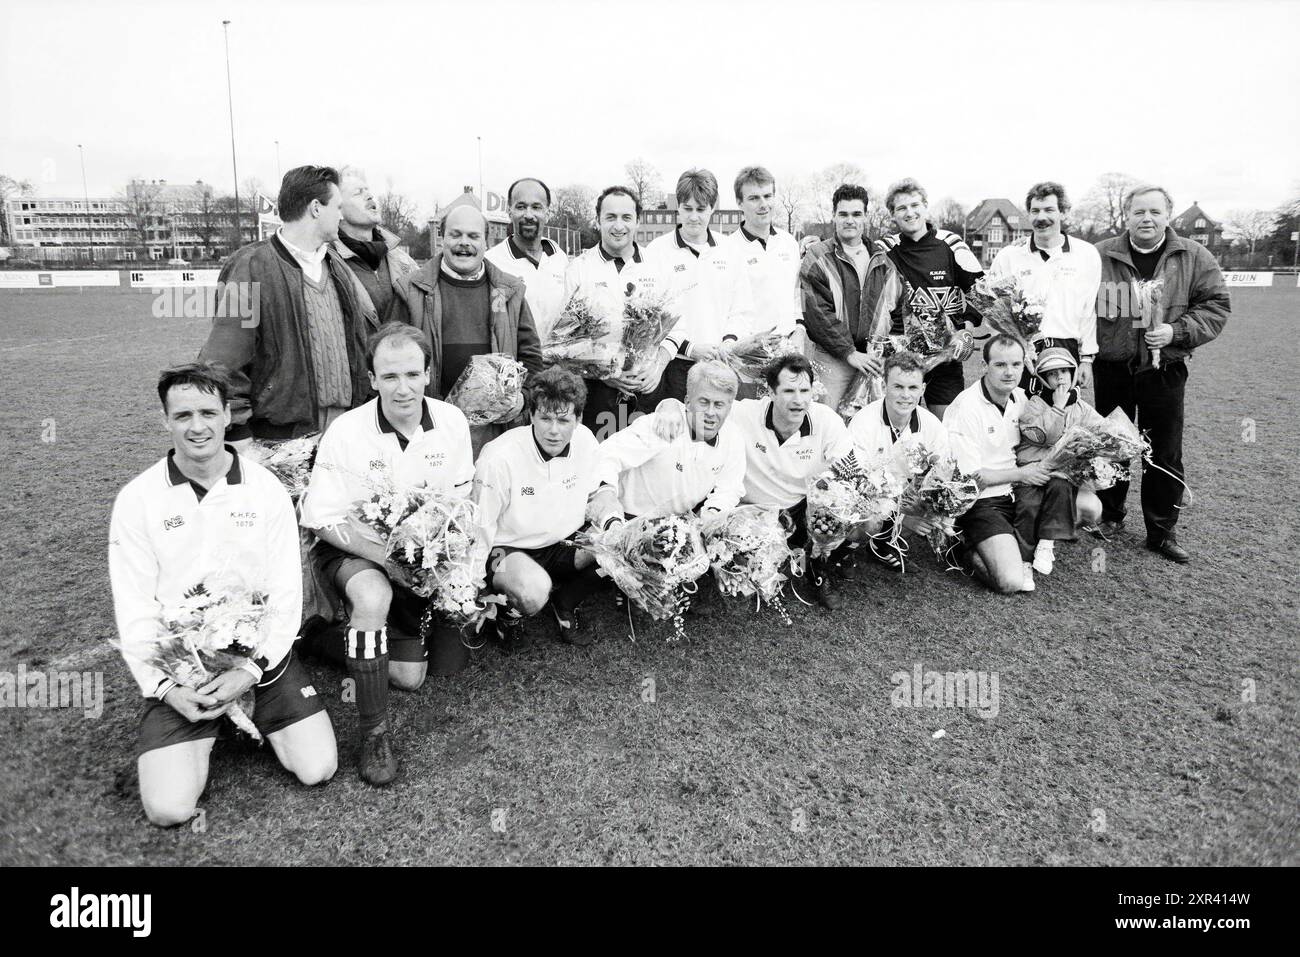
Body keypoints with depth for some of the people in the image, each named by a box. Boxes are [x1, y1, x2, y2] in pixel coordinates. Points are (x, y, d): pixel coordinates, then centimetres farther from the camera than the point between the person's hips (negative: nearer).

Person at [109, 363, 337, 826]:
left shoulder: (267, 490, -3)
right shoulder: (138, 499, -3)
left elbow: (286, 594, -4)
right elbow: (134, 609, -3)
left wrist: (251, 671, -14)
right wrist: (164, 687, -12)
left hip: (260, 651, 1)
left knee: (317, 768, -11)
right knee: (169, 808, -13)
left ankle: (250, 712, 19)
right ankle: (200, 732, 19)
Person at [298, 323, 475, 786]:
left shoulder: (451, 420, -9)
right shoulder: (346, 432, -19)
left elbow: (462, 502, 1)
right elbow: (324, 521, -17)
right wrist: (388, 556, -28)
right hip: (353, 551, -4)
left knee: (410, 675, -2)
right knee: (373, 595, -38)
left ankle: (344, 643, 29)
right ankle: (373, 733, -23)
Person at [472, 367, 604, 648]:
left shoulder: (585, 441, -9)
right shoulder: (500, 458, -25)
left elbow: (591, 498, 10)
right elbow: (479, 527, -15)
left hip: (562, 543, 6)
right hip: (508, 549, -5)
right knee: (534, 590, -37)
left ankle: (566, 603, 13)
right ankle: (508, 617, 4)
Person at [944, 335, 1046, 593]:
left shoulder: (1020, 397, 7)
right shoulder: (966, 407, -17)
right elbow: (968, 476, -17)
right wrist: (1020, 474, -12)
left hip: (1015, 493, 8)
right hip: (980, 501, -8)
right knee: (1010, 582, -22)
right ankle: (971, 547, 6)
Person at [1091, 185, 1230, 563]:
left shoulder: (1194, 258, 1)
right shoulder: (1100, 256, 0)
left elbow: (1217, 305, 1)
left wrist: (1176, 331, -14)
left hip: (1165, 372, 0)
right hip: (1113, 371, 0)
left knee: (1165, 455, 4)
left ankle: (1162, 532, 16)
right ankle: (1110, 517, 27)